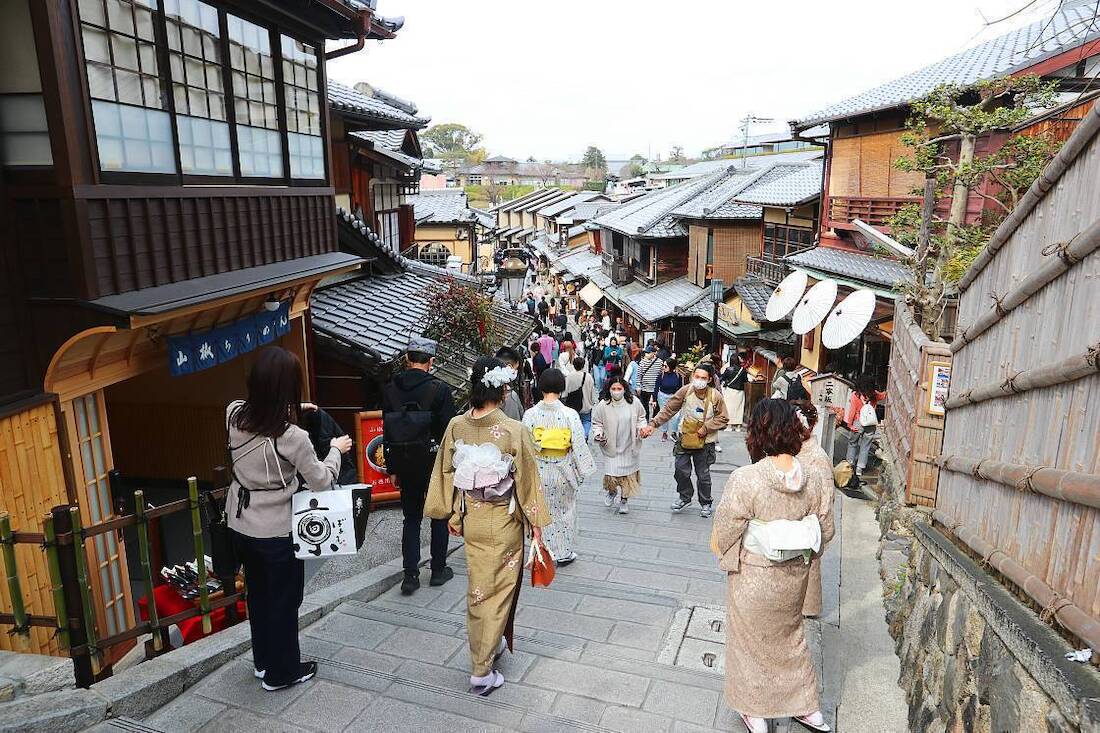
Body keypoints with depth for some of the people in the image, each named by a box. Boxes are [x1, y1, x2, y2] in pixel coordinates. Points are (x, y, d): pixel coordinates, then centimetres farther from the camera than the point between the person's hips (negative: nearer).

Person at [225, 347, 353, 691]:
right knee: (284, 600, 15)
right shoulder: (292, 437, -29)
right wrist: (335, 450, 2)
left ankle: (263, 661, 43)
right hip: (277, 532, -6)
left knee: (258, 593, 25)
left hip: (241, 526, 6)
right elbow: (321, 481, -13)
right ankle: (281, 672, 32)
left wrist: (289, 410, 16)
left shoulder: (235, 415, -12)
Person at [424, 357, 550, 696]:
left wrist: (452, 514, 12)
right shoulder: (514, 430, -20)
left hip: (470, 518, 4)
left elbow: (446, 474, 0)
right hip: (504, 521, -4)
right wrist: (536, 522, -1)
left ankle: (489, 645, 40)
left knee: (478, 588, 21)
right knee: (499, 590, 9)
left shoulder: (456, 426, -9)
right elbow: (526, 479, -13)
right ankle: (482, 671, 14)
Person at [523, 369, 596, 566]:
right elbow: (579, 445, -10)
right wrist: (582, 471, 3)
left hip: (538, 470, 1)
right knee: (564, 510, 17)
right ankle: (564, 553, 27)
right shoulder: (570, 414, -15)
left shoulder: (530, 414, -12)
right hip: (563, 471, -1)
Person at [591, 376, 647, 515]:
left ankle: (624, 500, 30)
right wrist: (598, 435, -17)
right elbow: (596, 423, -1)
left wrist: (641, 428, -6)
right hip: (611, 447, -2)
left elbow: (641, 417, 11)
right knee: (611, 475, -3)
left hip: (630, 447, 2)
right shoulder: (602, 405, -14)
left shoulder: (634, 402, -8)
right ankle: (612, 492, 32)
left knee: (628, 474, 9)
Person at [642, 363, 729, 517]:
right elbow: (668, 409, -10)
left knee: (703, 474, 11)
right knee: (681, 470, 7)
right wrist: (653, 424, -19)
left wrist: (706, 428, -16)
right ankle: (685, 498, 32)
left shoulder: (715, 396, -14)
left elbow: (723, 418, -6)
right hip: (685, 438, 2)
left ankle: (706, 503, 32)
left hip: (705, 441, -1)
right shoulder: (685, 391, -12)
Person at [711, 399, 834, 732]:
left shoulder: (744, 479, -27)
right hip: (794, 578, 4)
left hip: (753, 580, -4)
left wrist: (720, 549, 4)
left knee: (750, 641, 19)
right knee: (790, 636, 28)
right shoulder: (810, 479, -11)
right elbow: (825, 530, 1)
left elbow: (723, 535, -18)